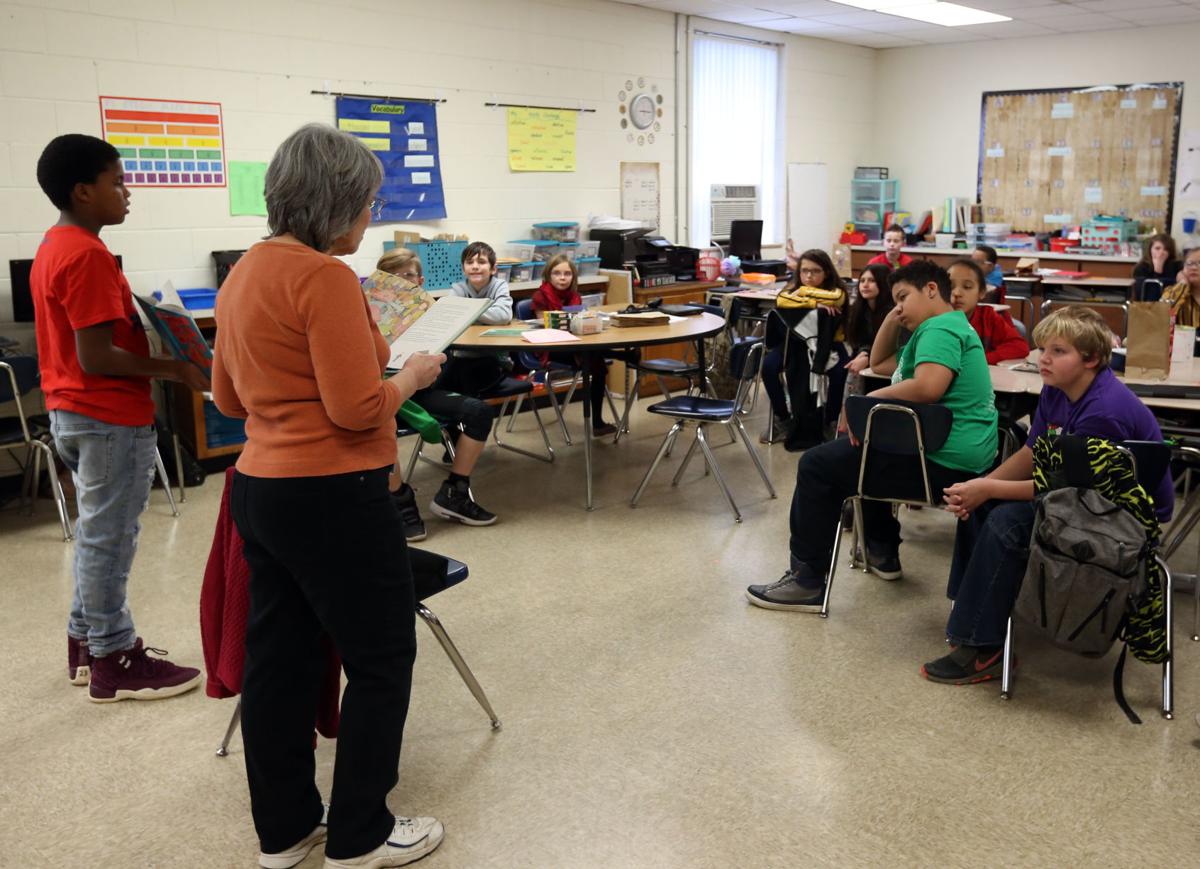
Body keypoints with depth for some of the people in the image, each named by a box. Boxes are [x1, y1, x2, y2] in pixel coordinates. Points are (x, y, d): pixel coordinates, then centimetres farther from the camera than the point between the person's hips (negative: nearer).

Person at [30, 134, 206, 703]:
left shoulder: (52, 248, 11)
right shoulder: (88, 256, -21)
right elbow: (96, 358, -24)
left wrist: (140, 326, 13)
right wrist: (175, 370, -20)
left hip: (71, 412, 10)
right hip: (111, 419, -10)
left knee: (97, 534, 19)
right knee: (109, 538, 0)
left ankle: (87, 643, 29)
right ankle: (114, 661, 12)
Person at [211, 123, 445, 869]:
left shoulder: (244, 274, 10)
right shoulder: (325, 276, -18)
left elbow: (229, 397, 18)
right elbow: (359, 408, -21)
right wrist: (410, 375, -4)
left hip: (261, 490, 9)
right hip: (333, 498, -9)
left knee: (279, 657, 15)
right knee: (381, 661, 6)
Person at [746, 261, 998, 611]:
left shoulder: (940, 328, -13)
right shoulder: (954, 325, 21)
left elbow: (928, 386, -32)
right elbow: (880, 363, 25)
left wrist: (869, 400, -20)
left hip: (941, 461, -11)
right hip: (960, 454, 12)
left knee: (817, 466, -7)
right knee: (865, 448, 35)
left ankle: (807, 580, -2)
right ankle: (882, 552, 37)